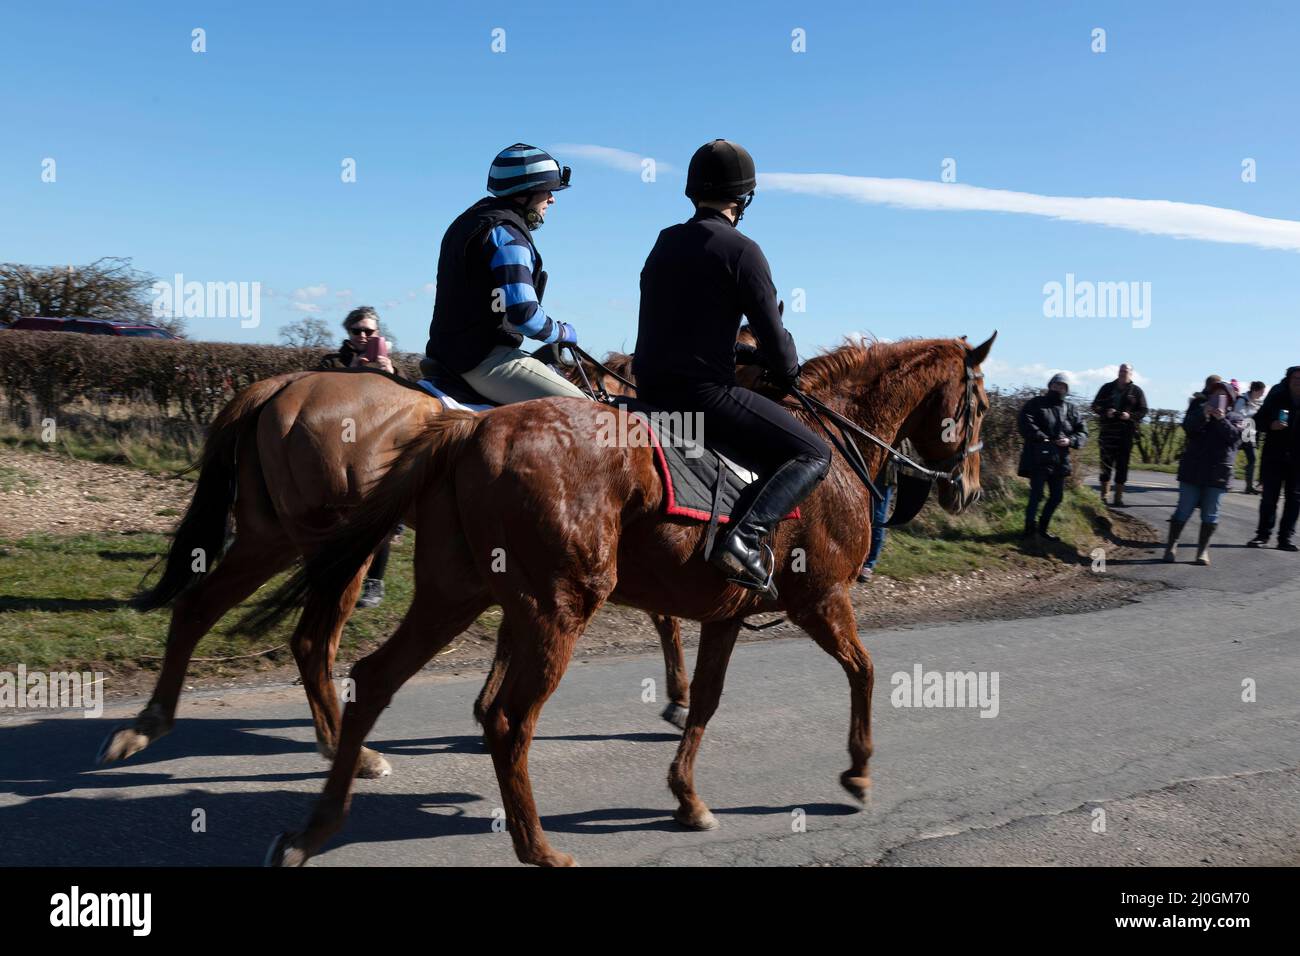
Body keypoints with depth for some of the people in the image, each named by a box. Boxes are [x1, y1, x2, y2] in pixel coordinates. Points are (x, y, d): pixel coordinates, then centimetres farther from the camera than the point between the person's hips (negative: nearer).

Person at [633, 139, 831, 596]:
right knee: (812, 454, -4)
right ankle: (744, 536, -24)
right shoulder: (740, 250, -10)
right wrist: (789, 375, 11)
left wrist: (746, 353, 21)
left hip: (653, 388, 9)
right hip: (704, 394, -9)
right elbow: (773, 337, -10)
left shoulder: (665, 243, 15)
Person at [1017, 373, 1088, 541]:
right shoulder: (1036, 403, 1)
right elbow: (1024, 422, -15)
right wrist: (1042, 438, -22)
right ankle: (1030, 528, 1)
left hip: (1059, 460, 6)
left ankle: (1043, 528, 25)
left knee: (1057, 495, 11)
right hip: (1038, 458, -6)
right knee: (1037, 494, -10)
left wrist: (1070, 441, -9)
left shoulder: (1070, 409, 14)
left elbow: (1083, 432, 12)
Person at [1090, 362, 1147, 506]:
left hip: (1126, 433, -1)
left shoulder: (1136, 390, 6)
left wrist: (1130, 415, -15)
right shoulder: (1107, 388, 10)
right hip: (1108, 431, 1)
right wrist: (1105, 412, -10)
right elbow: (1095, 406, 11)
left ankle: (1118, 497, 6)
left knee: (1122, 465, 0)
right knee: (1106, 463, 2)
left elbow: (1143, 410, 4)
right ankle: (1103, 496, 8)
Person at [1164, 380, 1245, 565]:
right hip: (1192, 469, 0)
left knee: (1210, 513, 4)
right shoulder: (1199, 410, 9)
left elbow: (1234, 435, -11)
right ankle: (1171, 545, 11)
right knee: (1184, 509, 2)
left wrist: (1221, 419, -22)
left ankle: (1203, 549, 12)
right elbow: (1188, 426, -9)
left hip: (1218, 473, 0)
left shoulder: (1236, 418, 7)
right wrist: (1203, 414, -24)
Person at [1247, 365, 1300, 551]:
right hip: (1274, 454, -1)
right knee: (1269, 495, 2)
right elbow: (1259, 420, 2)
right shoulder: (1276, 397, -2)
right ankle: (1263, 533, 9)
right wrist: (1271, 425, -16)